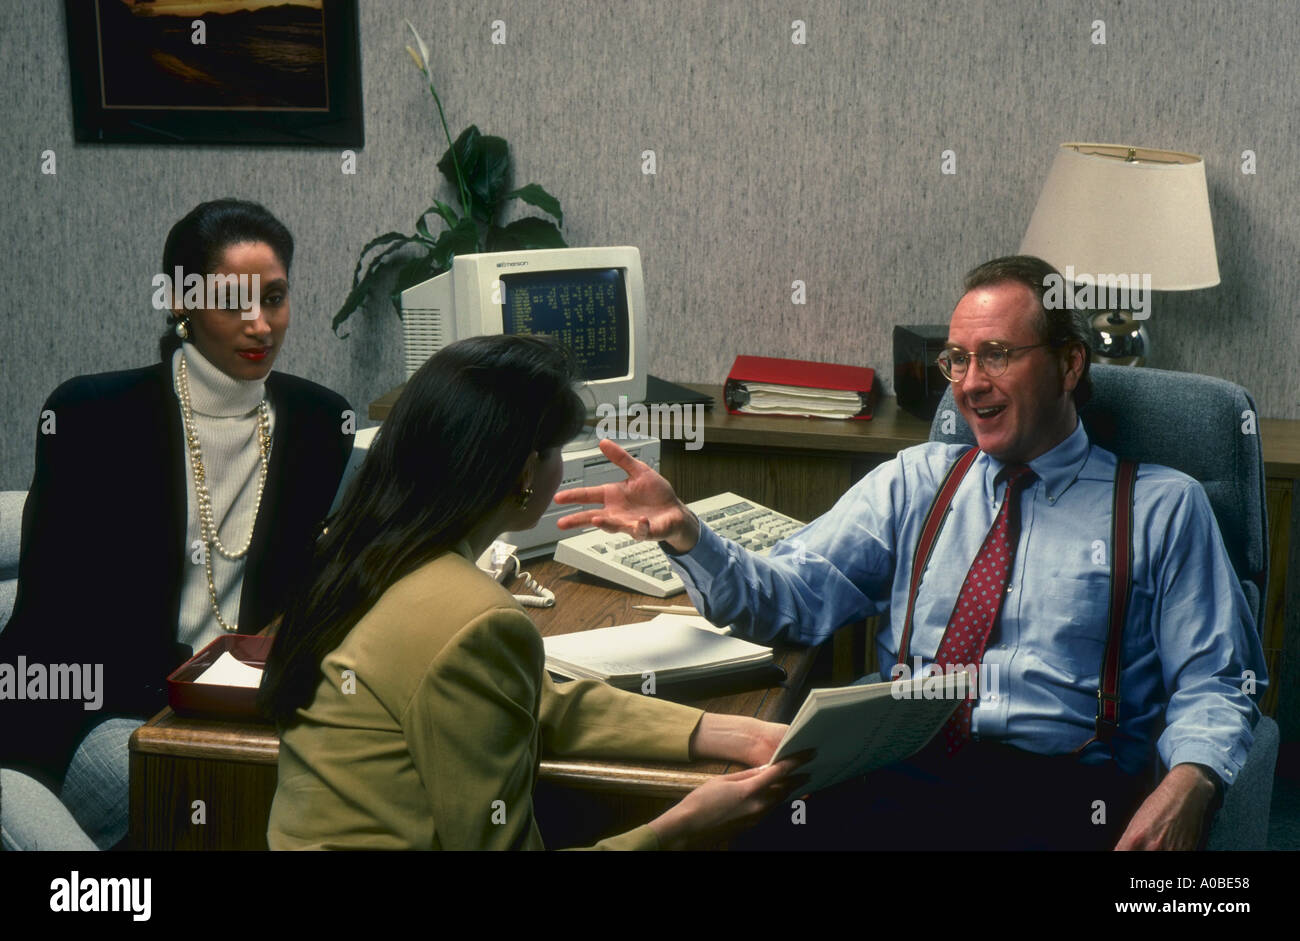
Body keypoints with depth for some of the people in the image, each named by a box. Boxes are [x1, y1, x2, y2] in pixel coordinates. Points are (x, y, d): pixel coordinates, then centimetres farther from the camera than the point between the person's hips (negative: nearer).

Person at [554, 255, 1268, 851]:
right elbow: (791, 596, 11)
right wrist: (682, 533, -8)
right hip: (898, 771, 2)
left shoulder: (1164, 507, 13)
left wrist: (1187, 785, -13)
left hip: (1056, 787, -1)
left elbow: (1211, 687, 9)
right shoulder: (914, 481, 21)